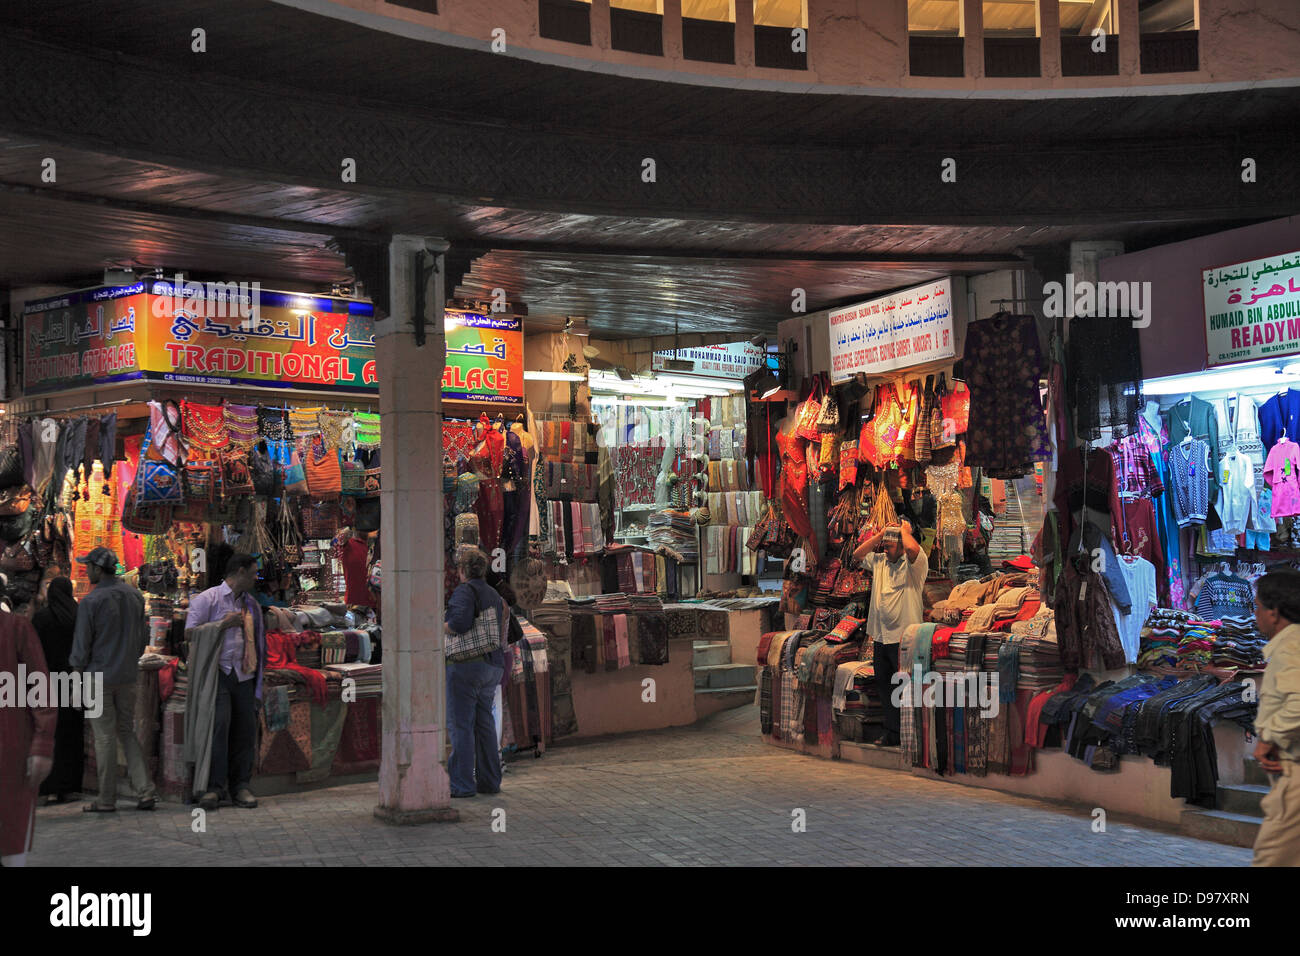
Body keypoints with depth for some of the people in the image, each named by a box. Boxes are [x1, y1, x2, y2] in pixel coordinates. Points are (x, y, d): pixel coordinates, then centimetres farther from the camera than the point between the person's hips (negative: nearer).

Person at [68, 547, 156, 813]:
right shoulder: (134, 595, 3)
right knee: (127, 732, 14)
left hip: (100, 676, -6)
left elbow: (82, 644, -10)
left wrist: (77, 666, 5)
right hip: (128, 675, 6)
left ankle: (107, 799, 9)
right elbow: (143, 635, 11)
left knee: (104, 737, 2)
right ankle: (144, 791, 6)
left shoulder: (90, 602, -15)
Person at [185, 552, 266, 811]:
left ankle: (240, 786, 9)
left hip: (244, 676, 6)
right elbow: (190, 633, -6)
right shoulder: (208, 599, 1)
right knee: (218, 726, -14)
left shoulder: (251, 604, 20)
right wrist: (223, 624, -12)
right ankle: (214, 788, -10)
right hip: (217, 674, -6)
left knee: (245, 729, 2)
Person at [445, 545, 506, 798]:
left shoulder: (465, 591, -8)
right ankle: (489, 781, 15)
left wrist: (439, 628, -6)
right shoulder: (494, 595, 19)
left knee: (461, 724, -5)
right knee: (484, 723, 13)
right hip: (493, 666, 8)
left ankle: (462, 783, -5)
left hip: (466, 665, -8)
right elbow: (503, 629, 18)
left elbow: (459, 623, -22)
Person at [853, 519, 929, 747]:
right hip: (881, 637, 8)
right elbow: (858, 554, 16)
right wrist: (881, 533, 10)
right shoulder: (879, 562, 14)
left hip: (904, 637, -7)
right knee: (884, 686, 10)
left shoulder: (914, 564, -8)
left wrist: (905, 530, -8)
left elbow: (913, 549, -28)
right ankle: (894, 731, 17)